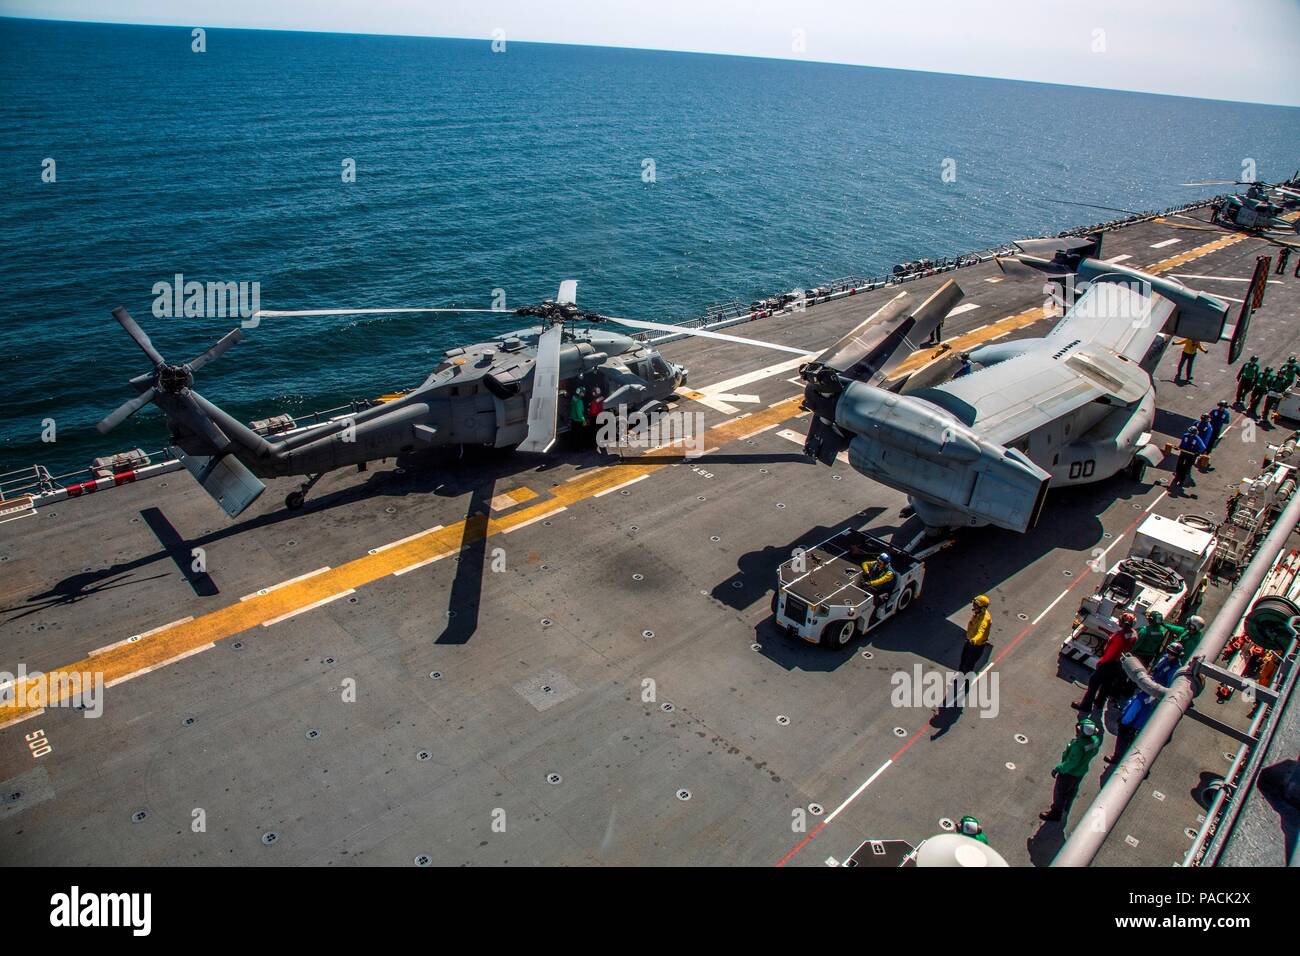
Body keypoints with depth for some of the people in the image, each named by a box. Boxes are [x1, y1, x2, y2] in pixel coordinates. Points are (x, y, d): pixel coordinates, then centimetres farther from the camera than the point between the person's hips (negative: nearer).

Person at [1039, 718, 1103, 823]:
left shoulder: (1079, 745, -40)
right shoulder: (1095, 740, -17)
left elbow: (1071, 762, -34)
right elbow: (1094, 752, 3)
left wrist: (1058, 768, -23)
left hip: (1069, 773, -8)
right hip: (1081, 772, 8)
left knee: (1059, 792, 17)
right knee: (1071, 791, 30)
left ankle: (1056, 813, 37)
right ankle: (1065, 811, 53)